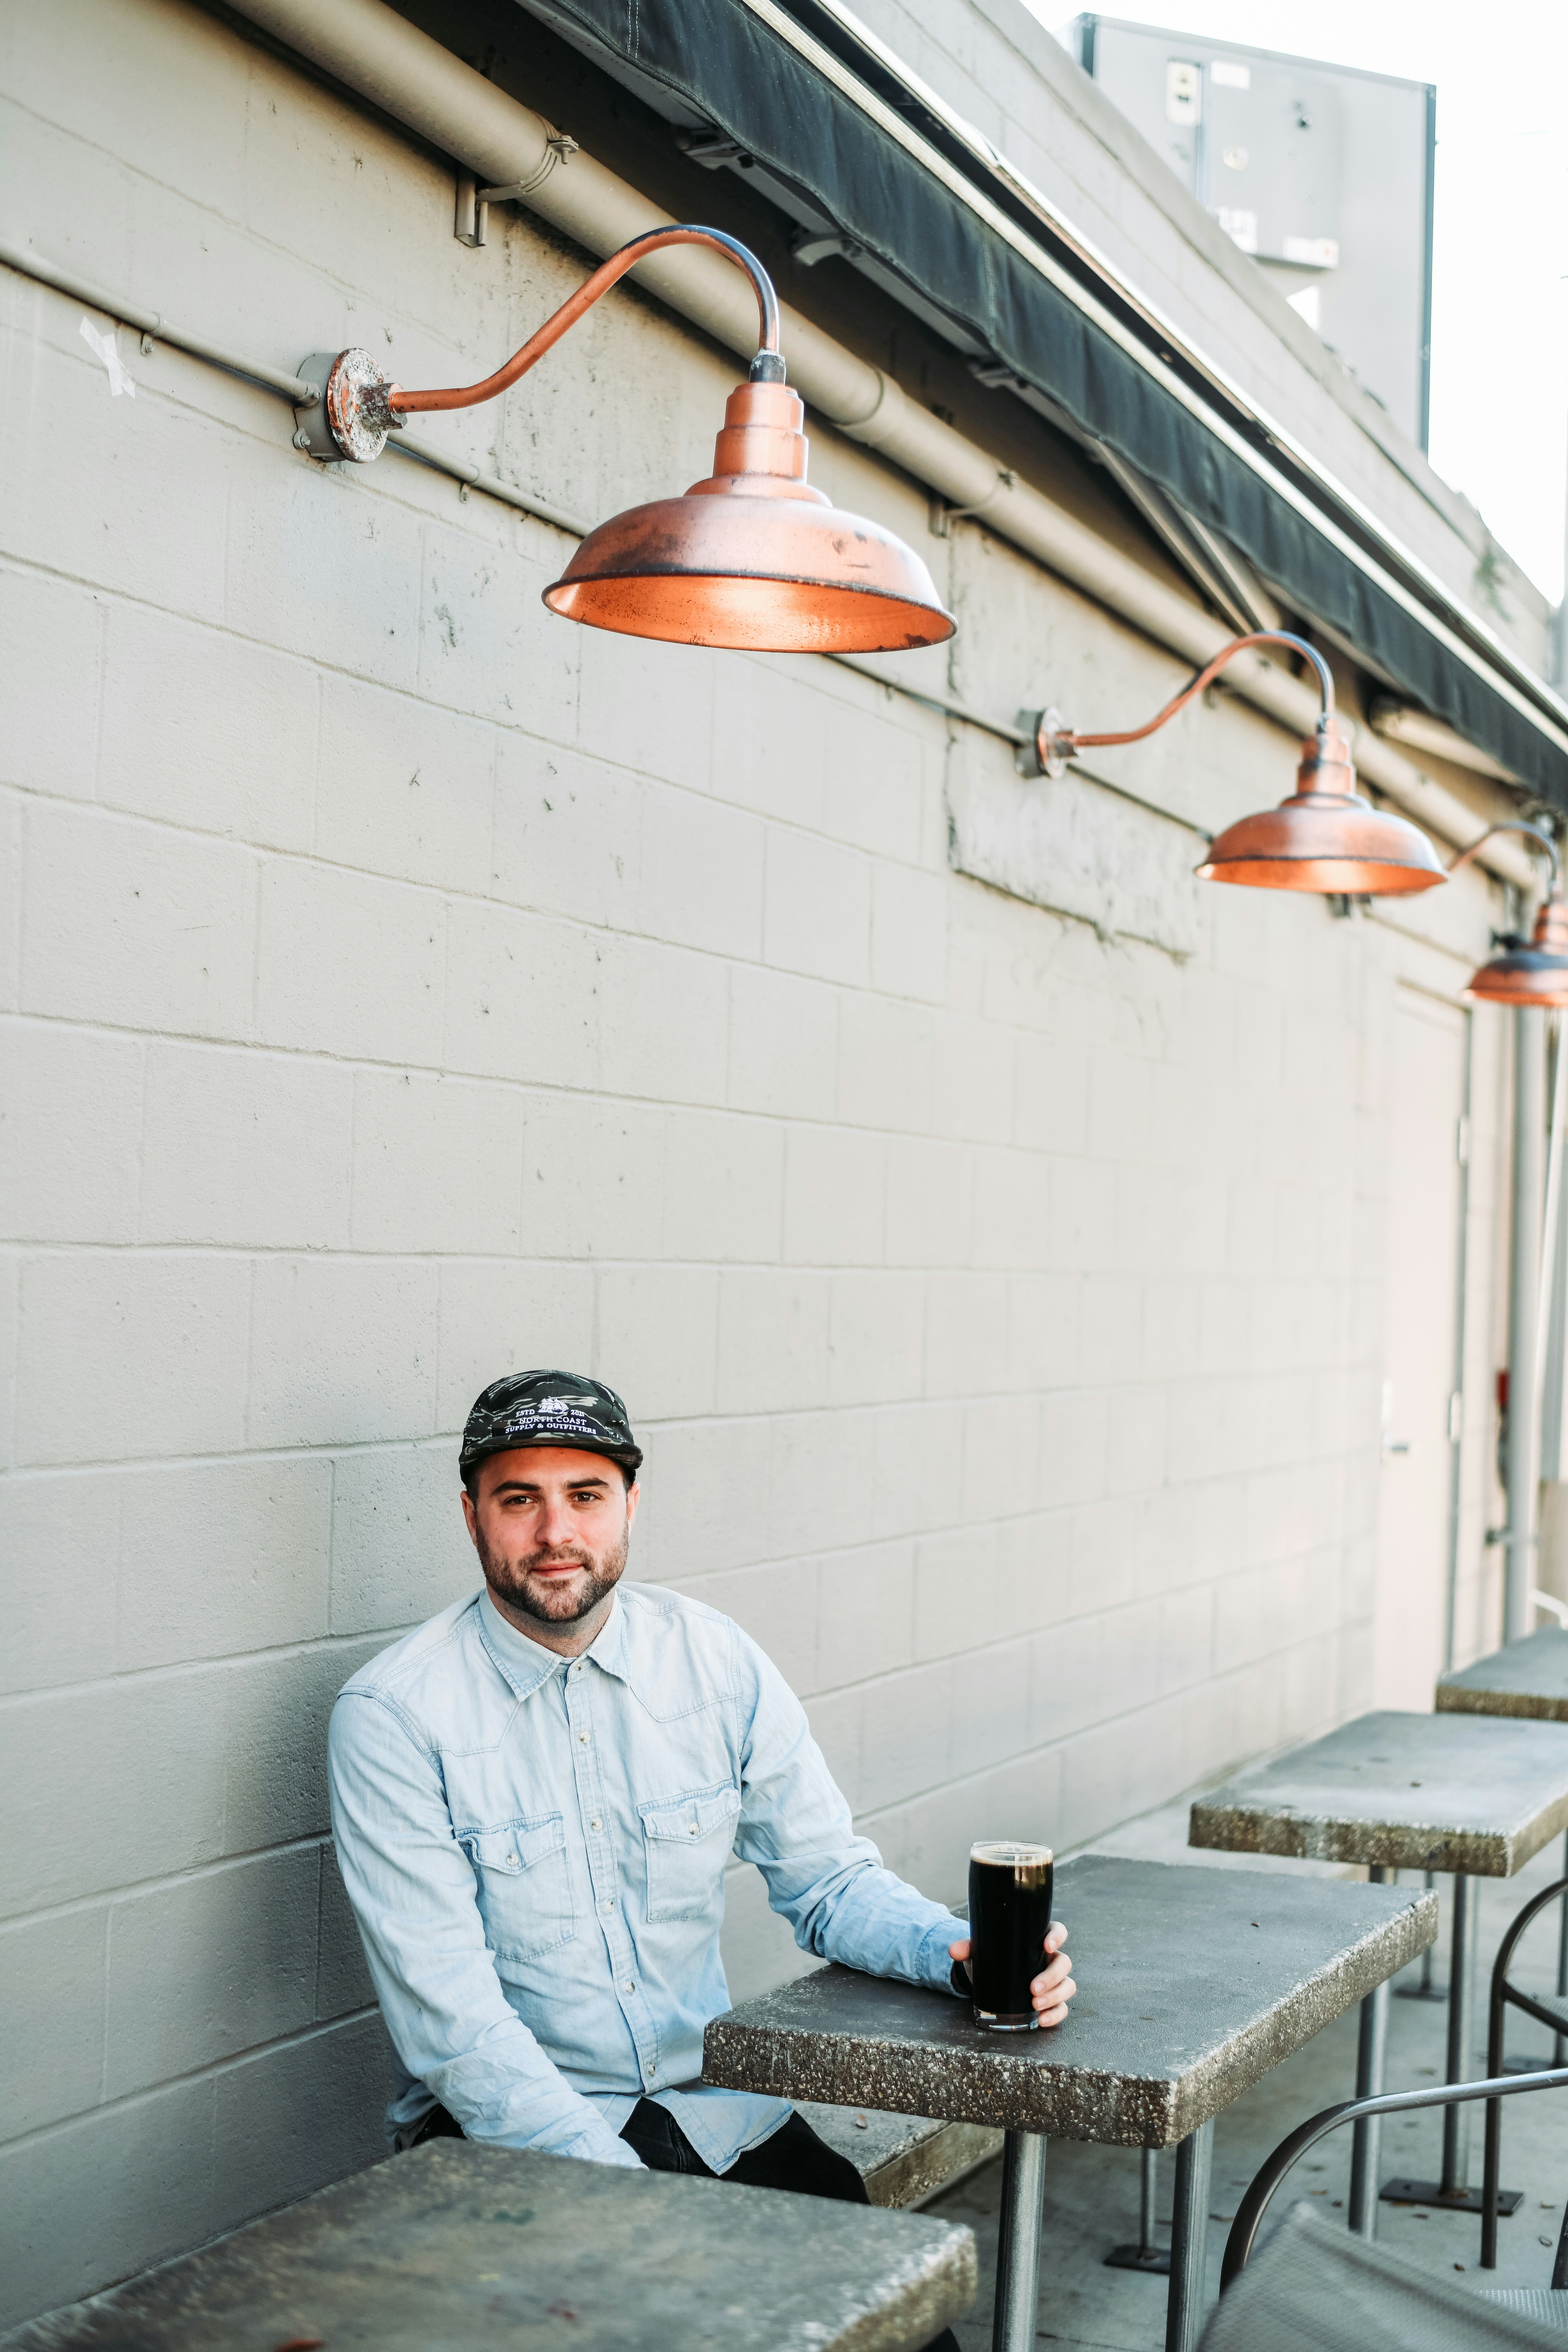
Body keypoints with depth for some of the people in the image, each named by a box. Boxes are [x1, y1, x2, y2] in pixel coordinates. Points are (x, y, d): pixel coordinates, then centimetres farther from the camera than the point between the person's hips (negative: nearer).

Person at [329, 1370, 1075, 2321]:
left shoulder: (721, 1663, 1)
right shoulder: (394, 1715, -11)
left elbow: (830, 1877, 8)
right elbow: (449, 2015, -14)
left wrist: (957, 1952, -14)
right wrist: (619, 2187, -23)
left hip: (715, 2104, 4)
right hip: (509, 2126, -3)